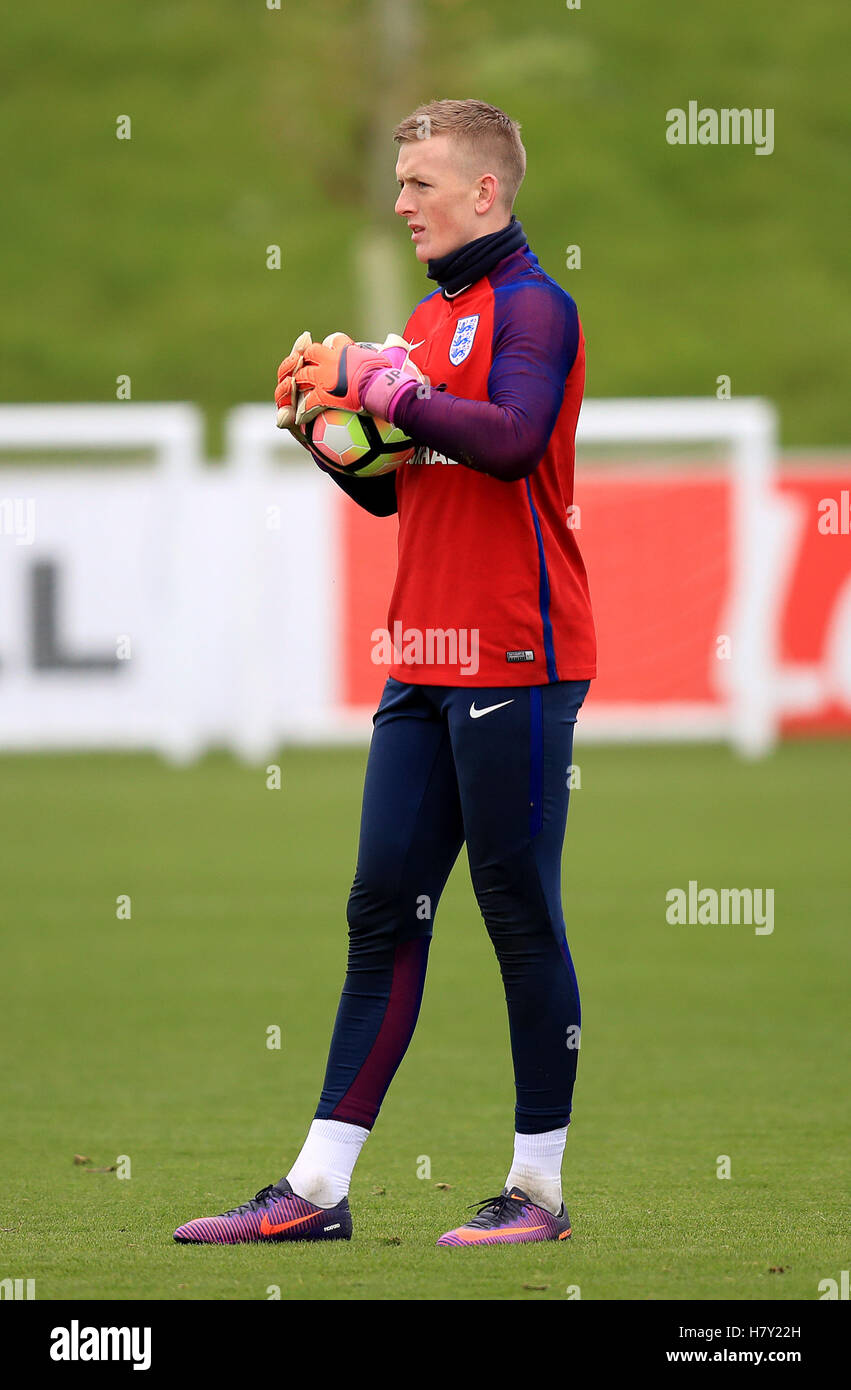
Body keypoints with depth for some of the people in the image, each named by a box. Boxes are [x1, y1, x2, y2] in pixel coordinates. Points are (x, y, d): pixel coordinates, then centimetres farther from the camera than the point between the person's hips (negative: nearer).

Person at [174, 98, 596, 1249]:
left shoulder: (532, 304, -7)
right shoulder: (430, 318, 19)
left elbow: (513, 439, -24)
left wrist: (385, 384, -16)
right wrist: (326, 421, 6)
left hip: (515, 660, -8)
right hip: (425, 666, 9)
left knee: (520, 917, -3)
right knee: (382, 910, 6)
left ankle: (540, 1189, 4)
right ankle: (318, 1188, 6)